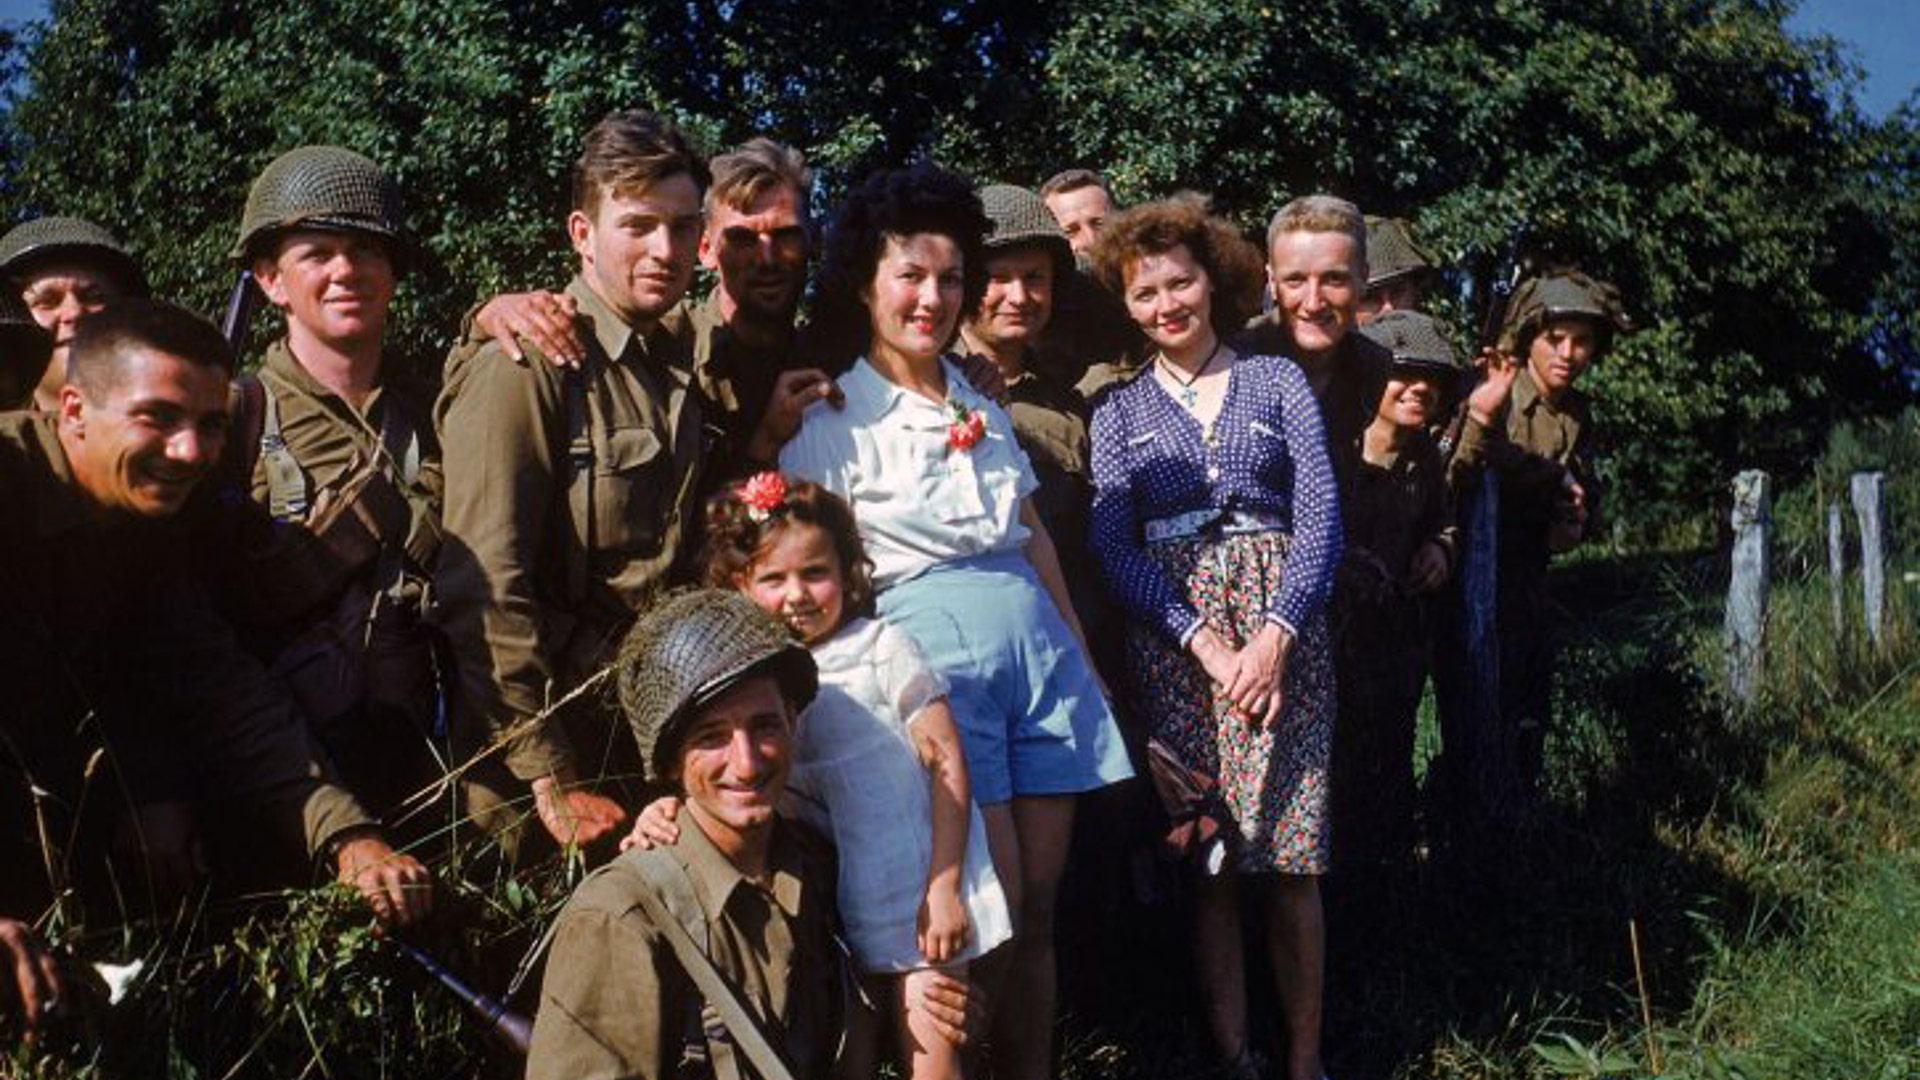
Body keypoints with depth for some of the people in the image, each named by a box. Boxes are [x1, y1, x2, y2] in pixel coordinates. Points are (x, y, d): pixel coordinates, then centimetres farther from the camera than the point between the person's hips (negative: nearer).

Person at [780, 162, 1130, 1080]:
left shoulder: (982, 407, 15)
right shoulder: (830, 420, -2)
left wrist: (1083, 657, 16)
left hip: (1037, 643, 5)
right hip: (936, 651, -5)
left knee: (1038, 903, 7)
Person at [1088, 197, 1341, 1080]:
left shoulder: (1277, 380, 10)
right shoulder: (1118, 411, 12)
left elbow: (1320, 518, 2)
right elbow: (1112, 546, 1)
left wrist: (1276, 634, -12)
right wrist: (1203, 638, -13)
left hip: (1282, 621, 0)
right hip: (1170, 636, 1)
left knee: (1293, 857, -3)